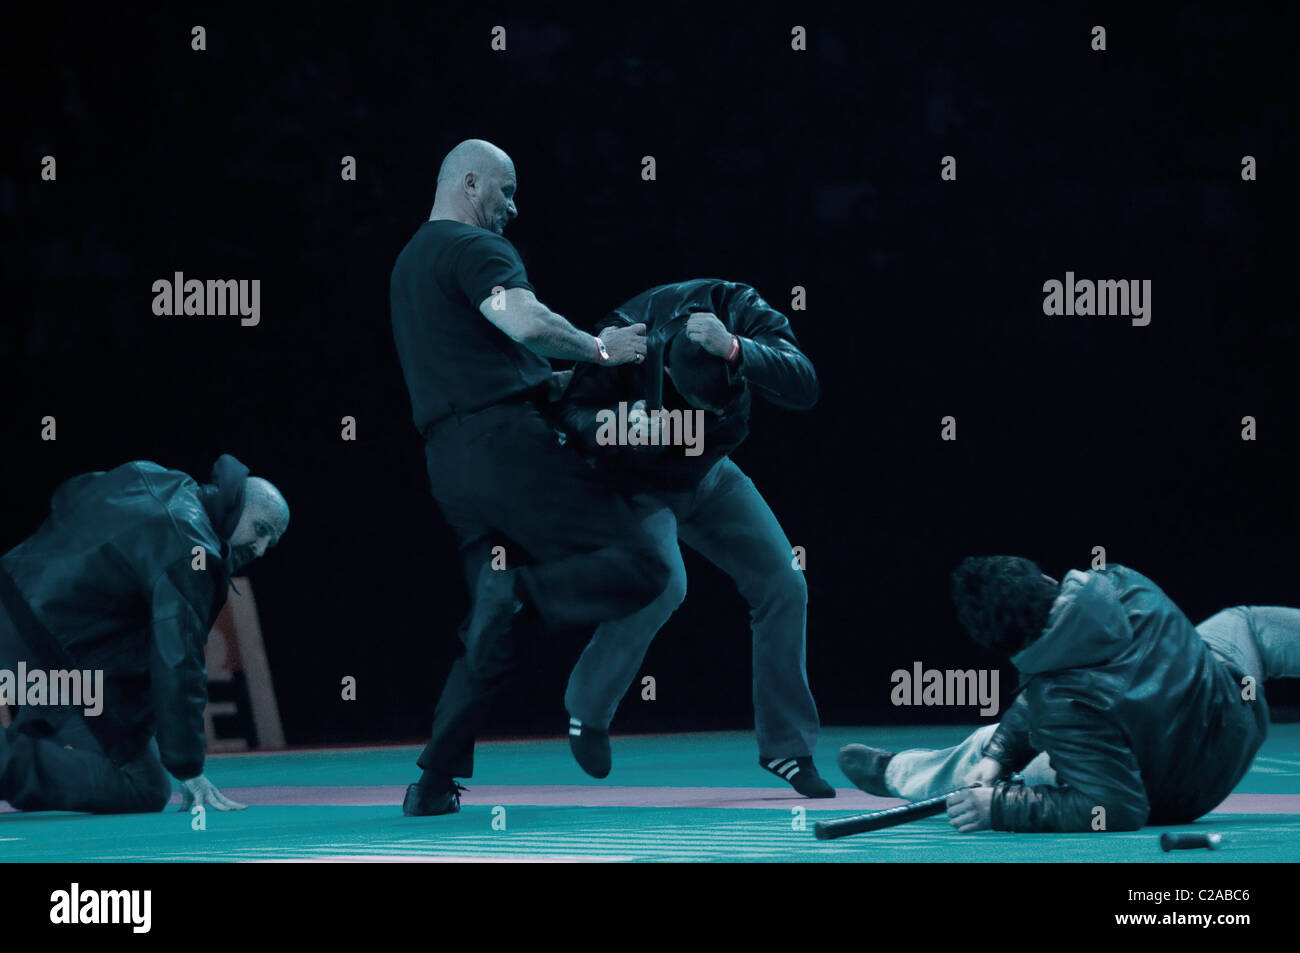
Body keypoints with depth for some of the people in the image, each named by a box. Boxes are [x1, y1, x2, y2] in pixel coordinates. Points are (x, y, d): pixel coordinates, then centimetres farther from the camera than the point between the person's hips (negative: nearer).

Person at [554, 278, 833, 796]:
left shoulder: (743, 310, -30)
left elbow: (803, 388, -41)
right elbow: (571, 414, -25)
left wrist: (734, 350, -56)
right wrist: (618, 424, -47)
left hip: (708, 476, 4)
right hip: (638, 484, -4)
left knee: (783, 584, -7)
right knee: (662, 584, -28)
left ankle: (787, 746, 8)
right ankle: (587, 708, -3)